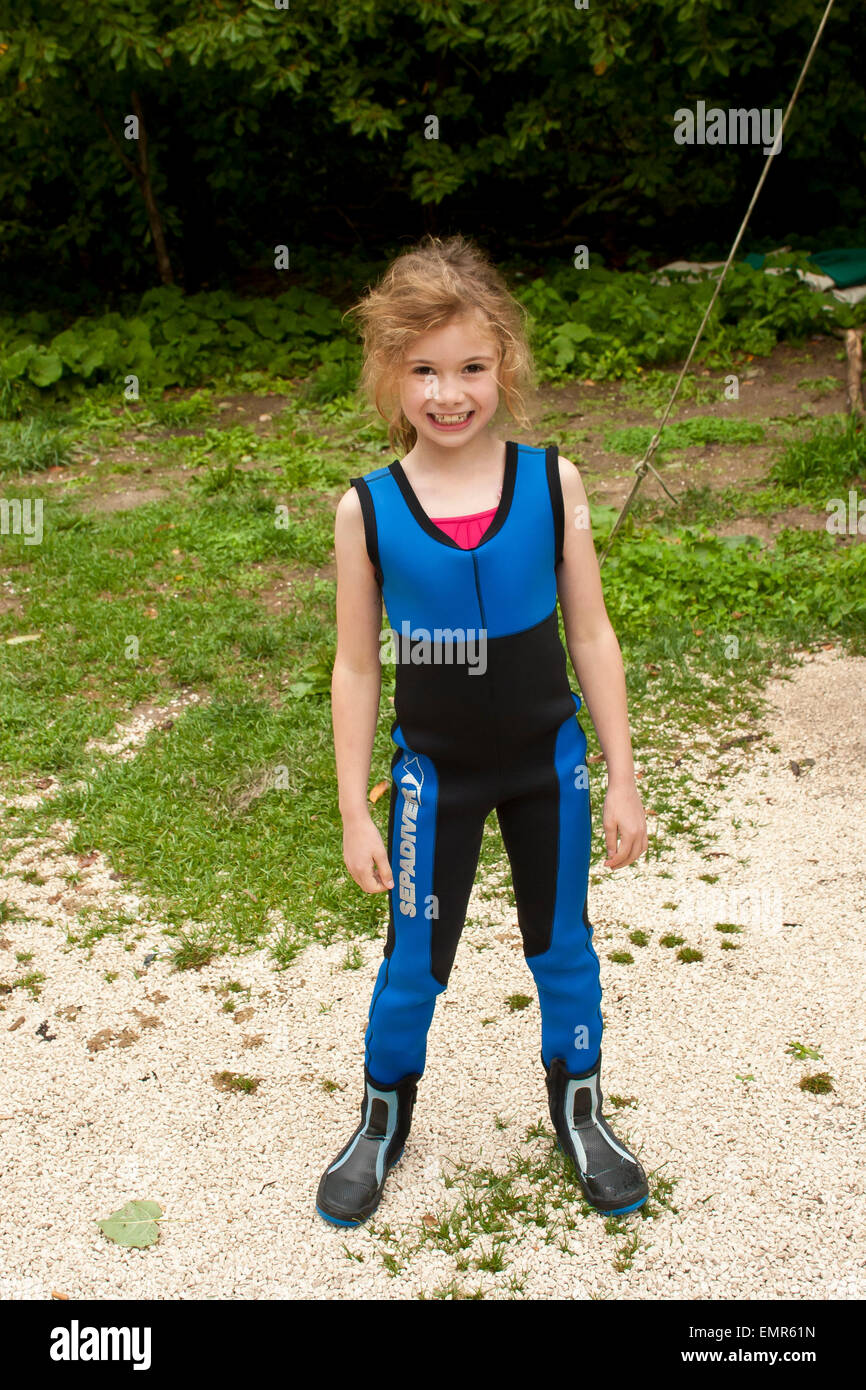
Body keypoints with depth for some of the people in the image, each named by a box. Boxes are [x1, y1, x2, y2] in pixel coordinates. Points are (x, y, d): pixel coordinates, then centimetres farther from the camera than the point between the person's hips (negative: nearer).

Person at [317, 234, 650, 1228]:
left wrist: (622, 780, -2)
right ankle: (382, 1121, 40)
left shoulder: (553, 483, -11)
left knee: (562, 944, 17)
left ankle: (579, 1112, 42)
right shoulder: (368, 510, -13)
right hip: (434, 774, -1)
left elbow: (591, 635, -4)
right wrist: (354, 814, -4)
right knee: (413, 963, 14)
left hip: (549, 763, 1)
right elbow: (356, 668, -6)